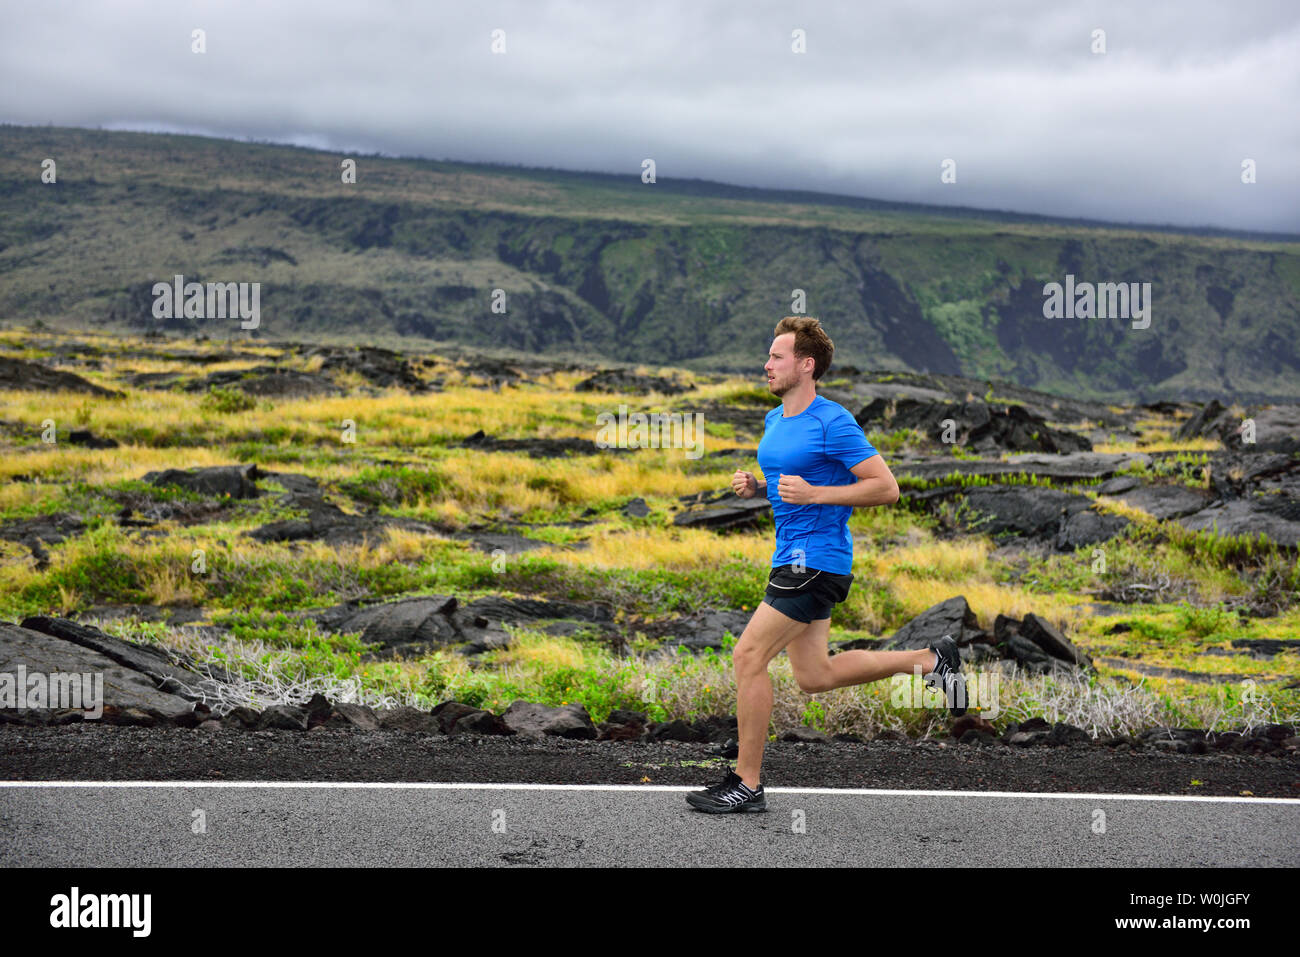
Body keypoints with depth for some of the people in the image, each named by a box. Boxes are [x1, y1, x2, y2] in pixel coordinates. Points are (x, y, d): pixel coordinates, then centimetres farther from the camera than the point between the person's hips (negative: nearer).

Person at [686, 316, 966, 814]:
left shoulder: (833, 422, -14)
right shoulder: (775, 420, 13)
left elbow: (886, 487, -16)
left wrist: (813, 493, -23)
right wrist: (756, 486, 6)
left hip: (817, 558, -10)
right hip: (793, 557, 10)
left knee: (748, 657, -11)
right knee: (814, 677, 13)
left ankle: (747, 784, -2)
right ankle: (930, 659, 24)